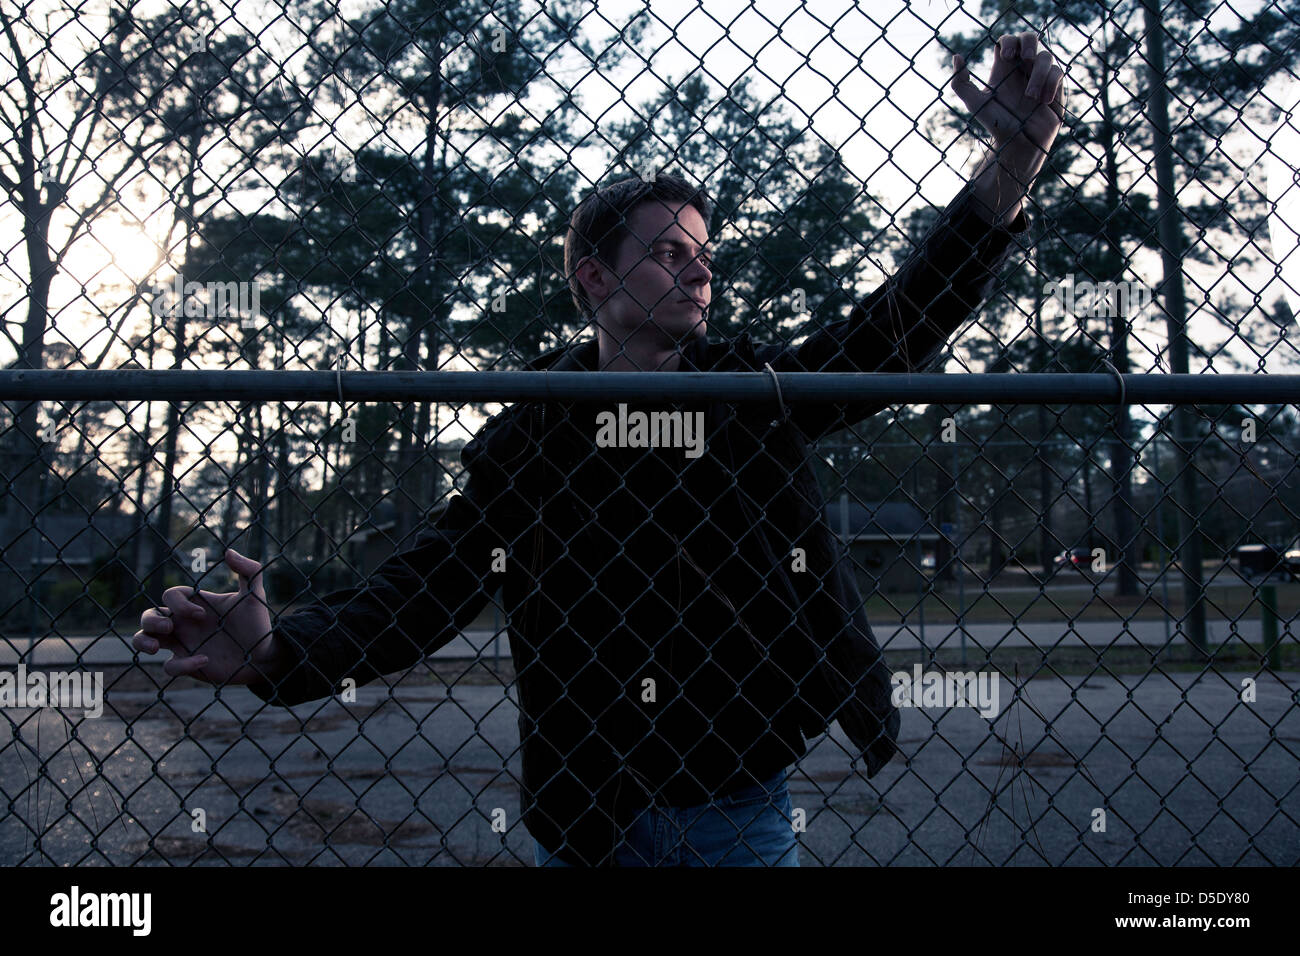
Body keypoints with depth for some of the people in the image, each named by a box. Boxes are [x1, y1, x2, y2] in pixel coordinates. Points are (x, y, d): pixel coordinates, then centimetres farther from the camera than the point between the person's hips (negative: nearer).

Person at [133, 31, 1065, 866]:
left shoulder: (754, 394, 1)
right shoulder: (527, 438, -3)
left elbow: (906, 321, -1)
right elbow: (420, 592, -6)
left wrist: (1018, 154, -10)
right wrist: (279, 651, -24)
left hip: (743, 813, 1)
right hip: (587, 823, 0)